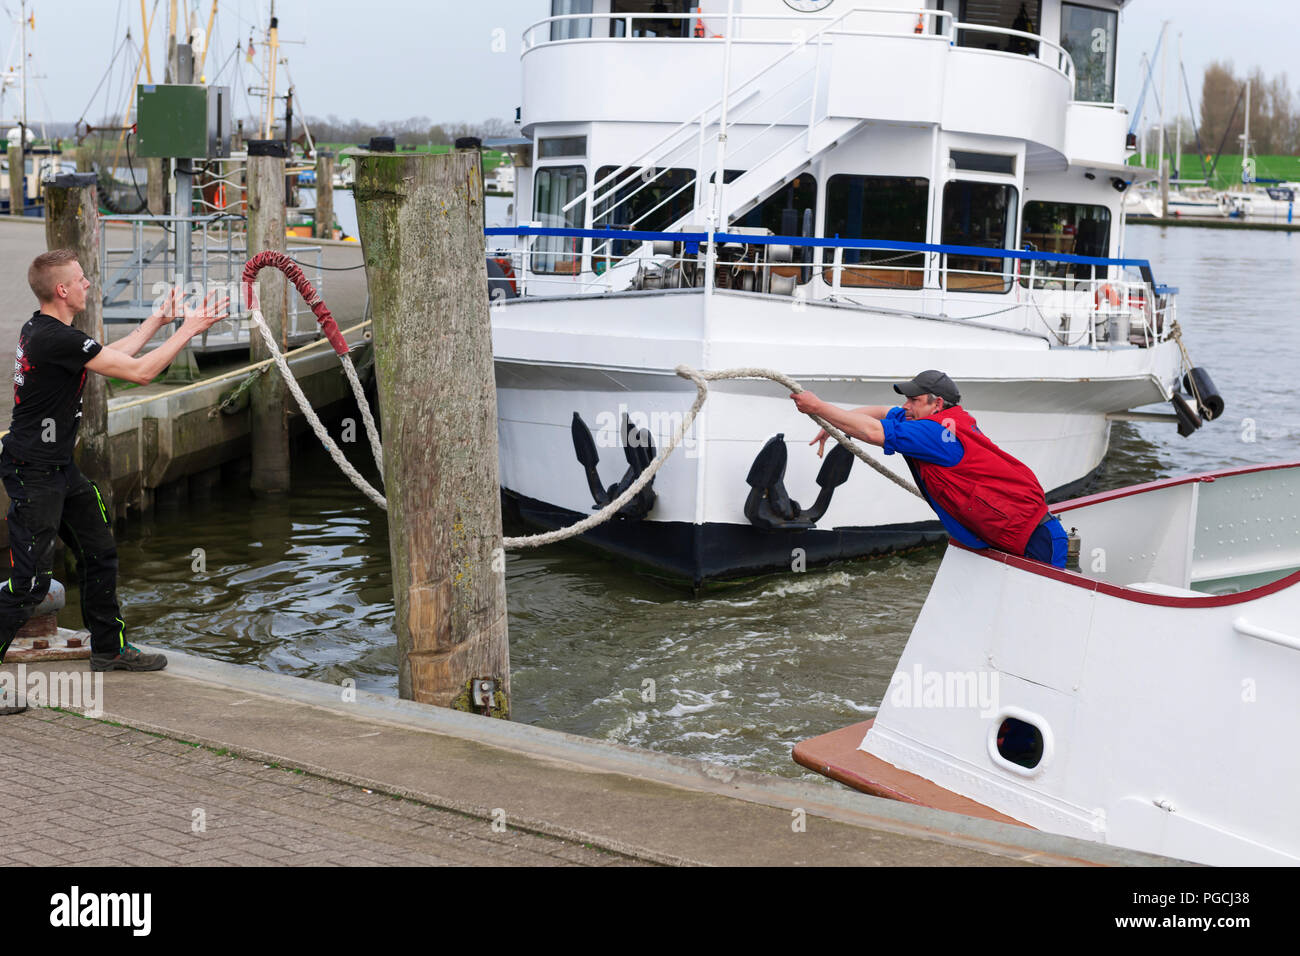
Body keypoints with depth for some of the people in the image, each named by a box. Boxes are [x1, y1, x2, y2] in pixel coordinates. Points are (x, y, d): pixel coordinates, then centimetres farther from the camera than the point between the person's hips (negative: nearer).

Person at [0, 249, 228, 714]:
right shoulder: (57, 338, -23)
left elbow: (112, 356, 22)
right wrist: (188, 329, -11)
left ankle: (109, 648, 31)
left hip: (59, 468, 10)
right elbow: (139, 372, -20)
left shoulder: (42, 329, 8)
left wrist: (158, 319, 24)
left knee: (99, 552, 18)